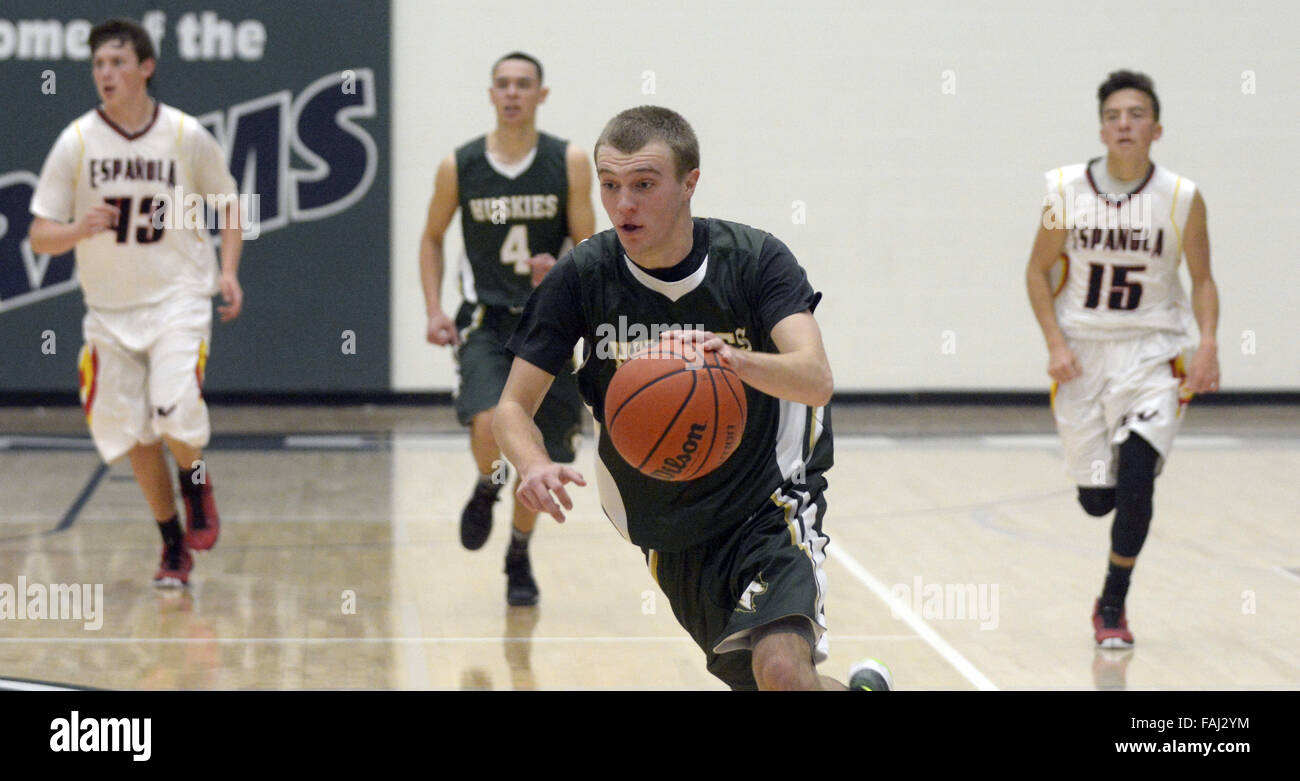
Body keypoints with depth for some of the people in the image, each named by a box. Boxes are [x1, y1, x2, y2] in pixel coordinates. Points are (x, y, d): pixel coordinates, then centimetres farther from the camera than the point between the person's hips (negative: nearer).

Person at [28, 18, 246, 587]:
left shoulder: (187, 136, -6)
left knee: (175, 413, -23)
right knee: (133, 435, 6)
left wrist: (228, 270, -4)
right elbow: (39, 237, -4)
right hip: (109, 308, 2)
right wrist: (79, 230, -25)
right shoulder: (76, 142, -5)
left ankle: (195, 479, 11)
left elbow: (228, 203, 10)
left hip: (178, 297, -2)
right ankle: (173, 545, 24)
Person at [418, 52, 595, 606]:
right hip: (486, 321, -1)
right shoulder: (459, 167, -2)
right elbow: (432, 238, 12)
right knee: (489, 424, -25)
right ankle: (486, 489, 10)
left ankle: (519, 559, 29)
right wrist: (434, 310, 0)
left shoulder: (569, 163, -4)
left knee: (538, 456, 6)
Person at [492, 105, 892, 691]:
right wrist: (535, 467, -29)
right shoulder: (583, 275, -9)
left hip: (770, 505, -3)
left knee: (783, 669, -27)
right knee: (754, 680, 8)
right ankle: (864, 687, 39)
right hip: (670, 535, 3)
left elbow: (816, 380, -27)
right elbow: (513, 407, -6)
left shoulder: (755, 259, -13)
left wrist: (739, 361, -49)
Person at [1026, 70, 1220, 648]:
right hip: (1082, 355, 1)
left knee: (1136, 480, -18)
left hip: (1153, 355, -1)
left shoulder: (1182, 199, -7)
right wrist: (1055, 343, -9)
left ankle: (1113, 605, 2)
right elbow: (1039, 272, 3)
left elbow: (1202, 279, 3)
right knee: (1096, 499, 7)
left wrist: (1207, 345, -12)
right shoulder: (1067, 190, -6)